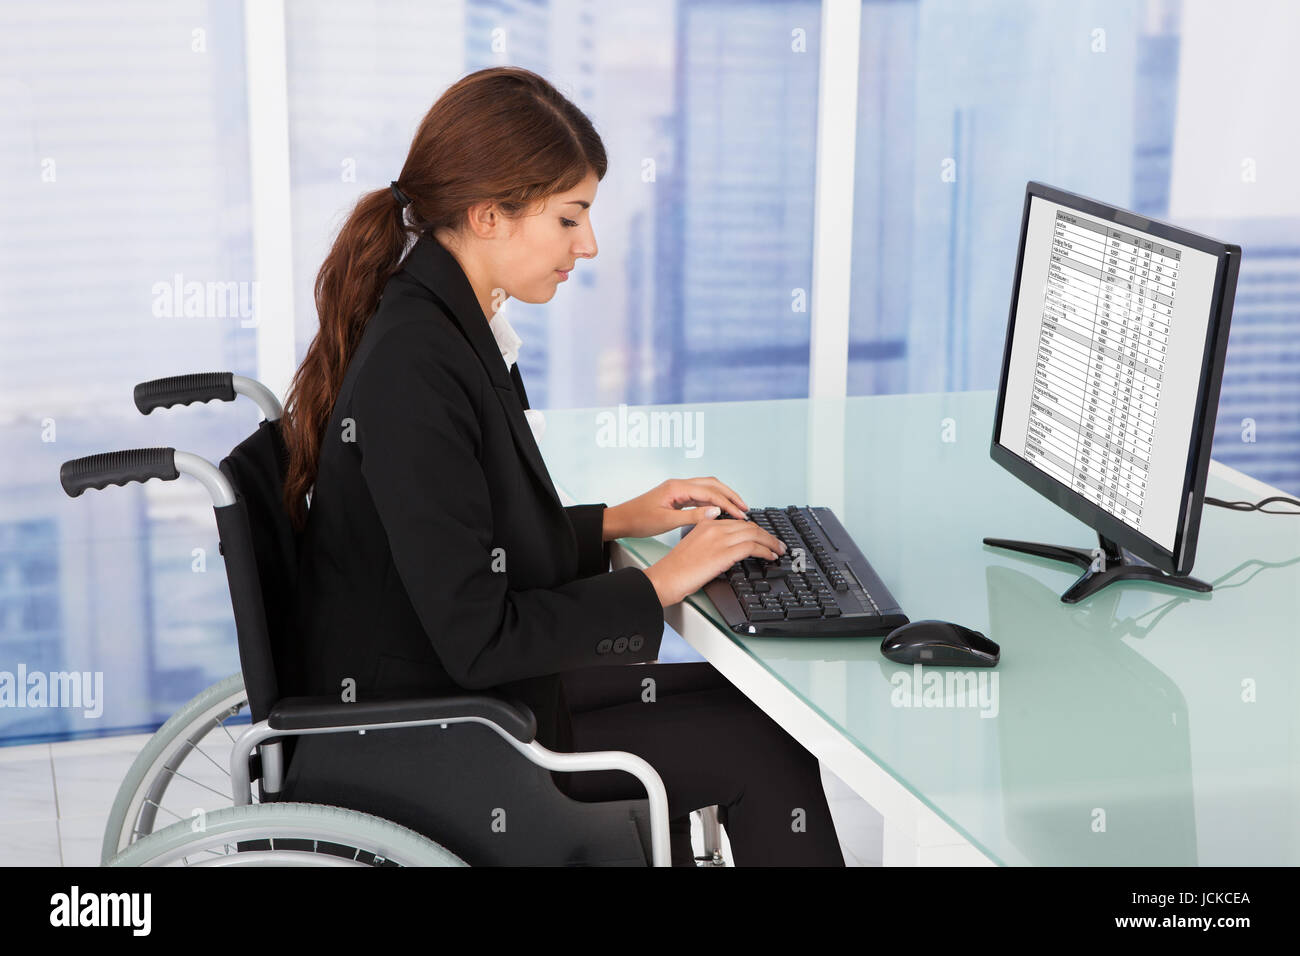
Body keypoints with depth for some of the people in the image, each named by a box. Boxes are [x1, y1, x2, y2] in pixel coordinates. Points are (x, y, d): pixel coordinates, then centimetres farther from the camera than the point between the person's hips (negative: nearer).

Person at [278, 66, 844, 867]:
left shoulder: (449, 325, 3)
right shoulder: (415, 372, -27)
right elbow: (477, 639, -27)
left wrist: (618, 522, 7)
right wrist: (658, 584, -17)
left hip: (450, 687, 9)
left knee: (741, 701, 10)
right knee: (761, 748, -6)